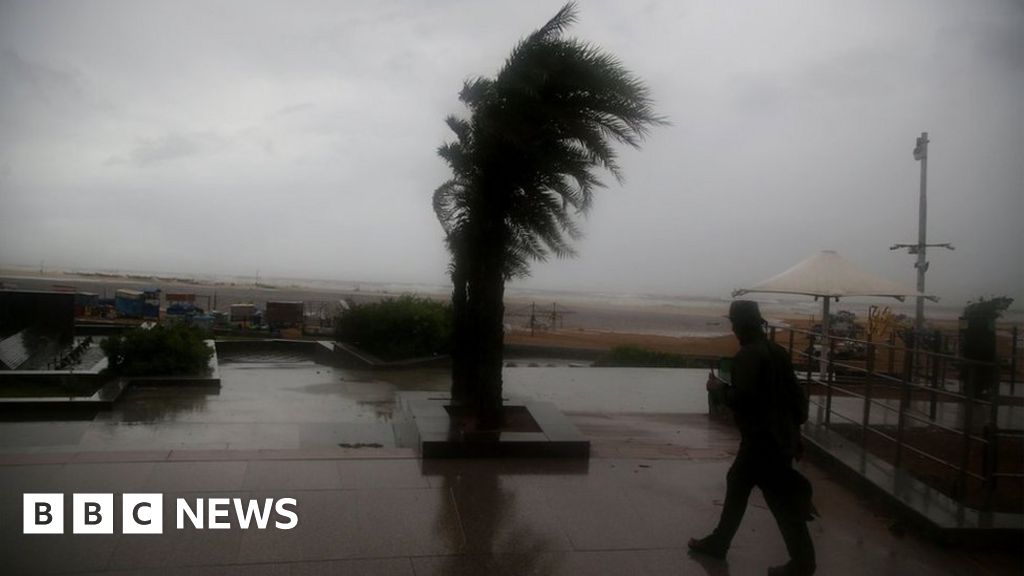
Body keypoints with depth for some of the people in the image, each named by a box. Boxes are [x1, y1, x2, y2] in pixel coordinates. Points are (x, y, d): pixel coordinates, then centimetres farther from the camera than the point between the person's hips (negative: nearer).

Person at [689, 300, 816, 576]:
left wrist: (718, 387, -5)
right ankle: (718, 542, 30)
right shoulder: (777, 351, 8)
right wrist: (794, 432, 19)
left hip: (762, 438, -9)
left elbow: (741, 398, -23)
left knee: (783, 500, 0)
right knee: (736, 482, 19)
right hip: (777, 434, 9)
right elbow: (796, 394, 12)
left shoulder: (748, 355, -18)